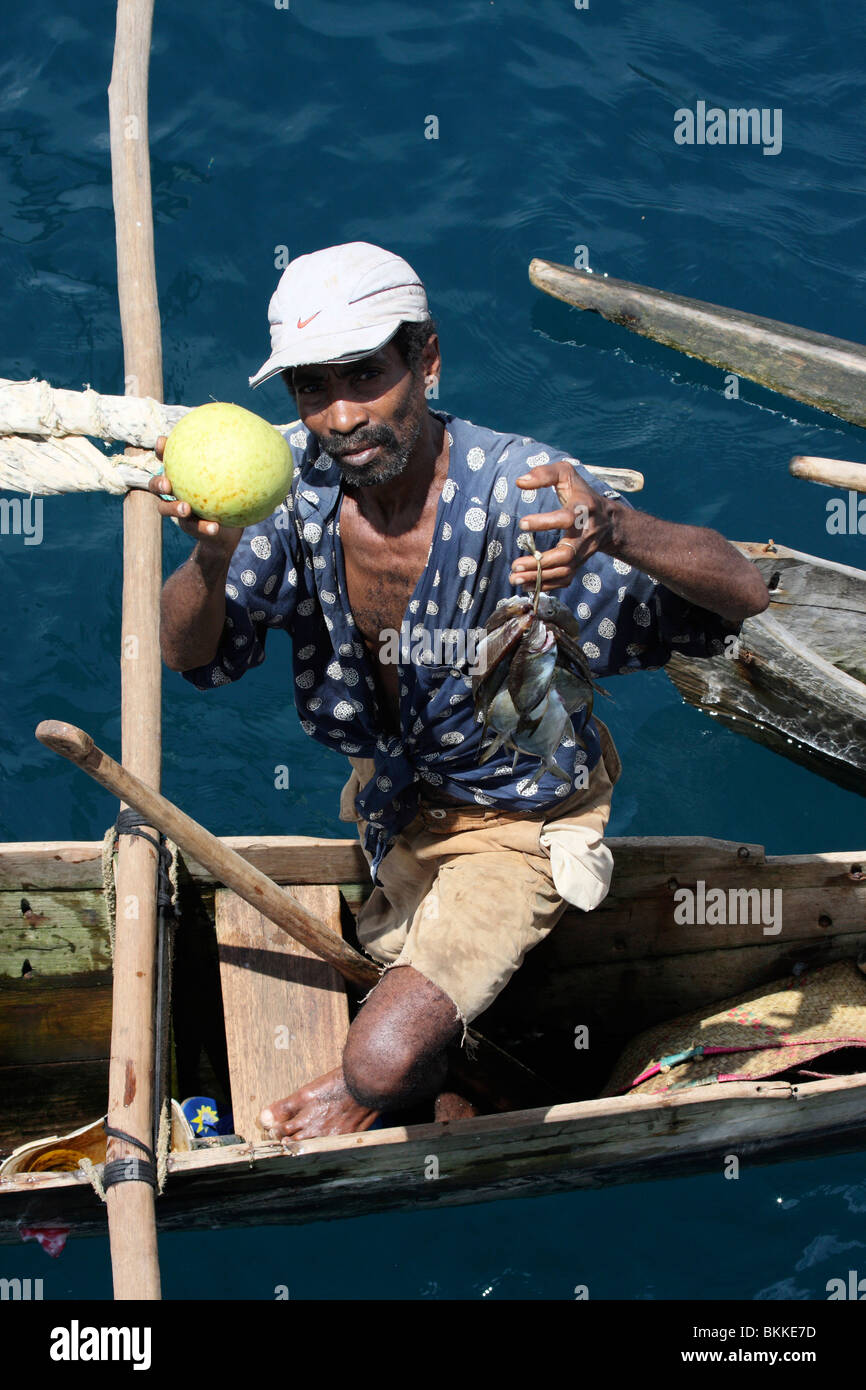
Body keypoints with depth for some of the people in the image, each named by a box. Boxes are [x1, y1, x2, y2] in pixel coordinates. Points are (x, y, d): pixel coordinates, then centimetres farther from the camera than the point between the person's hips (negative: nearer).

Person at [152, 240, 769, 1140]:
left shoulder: (519, 491, -34)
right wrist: (212, 560, -41)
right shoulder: (297, 479, -19)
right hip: (395, 788, 5)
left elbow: (743, 593, -38)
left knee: (387, 1058, -14)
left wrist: (617, 532, -60)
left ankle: (374, 1093, 21)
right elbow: (187, 657, -17)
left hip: (516, 818, -5)